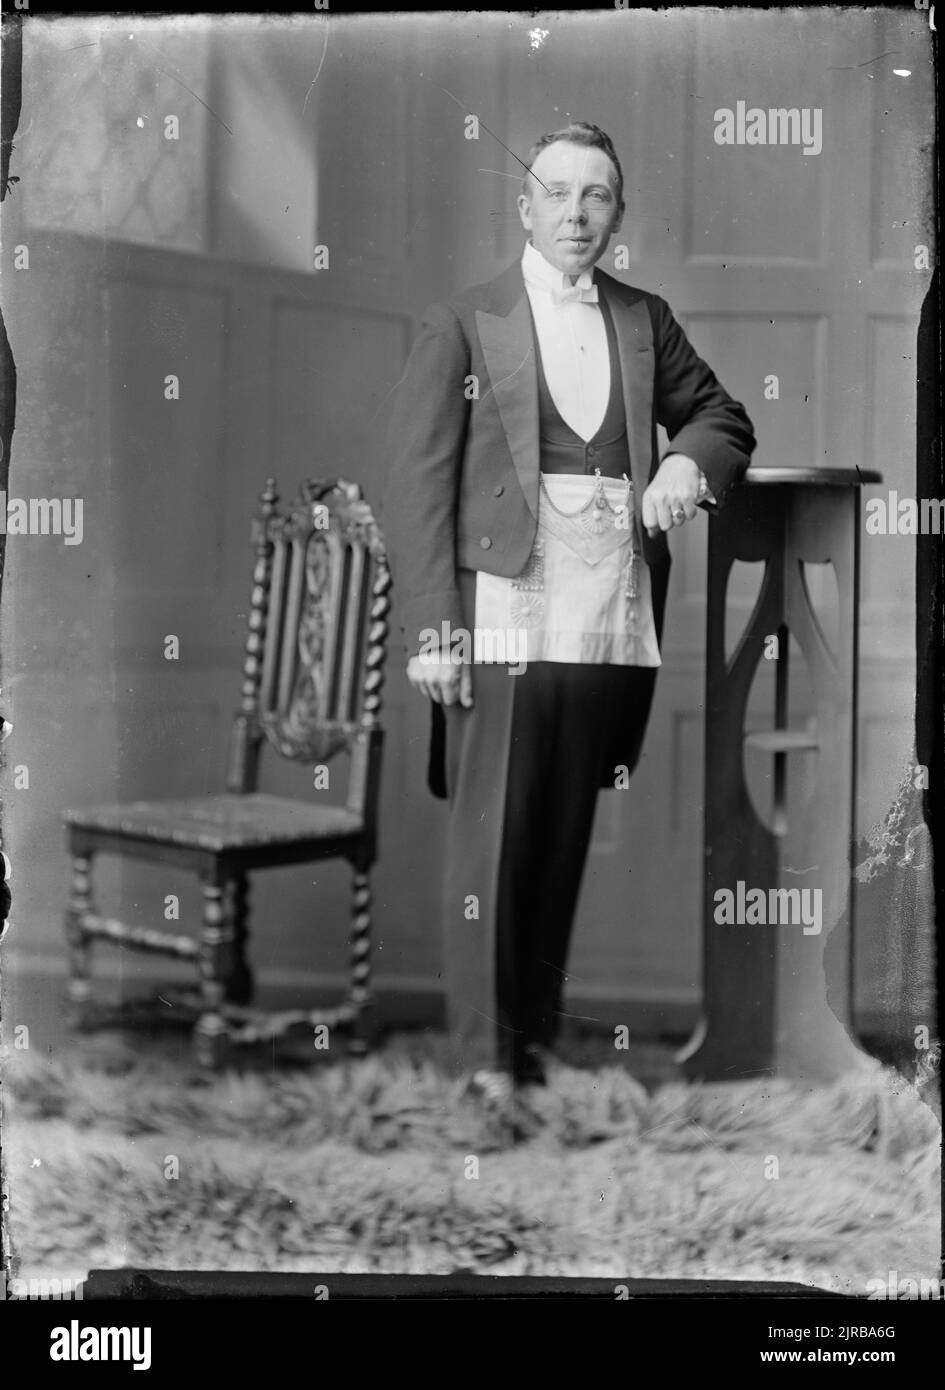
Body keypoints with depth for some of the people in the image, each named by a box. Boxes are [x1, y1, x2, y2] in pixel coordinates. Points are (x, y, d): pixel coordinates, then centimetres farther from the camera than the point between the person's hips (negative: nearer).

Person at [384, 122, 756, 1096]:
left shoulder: (645, 323, 15)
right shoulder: (460, 324, 3)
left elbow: (721, 416, 28)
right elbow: (416, 485, -1)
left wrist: (691, 461, 3)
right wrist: (431, 631, -10)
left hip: (616, 620, 4)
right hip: (503, 620, -3)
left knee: (566, 837, 7)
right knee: (491, 839, -4)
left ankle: (539, 1037, 17)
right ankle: (485, 1054, 4)